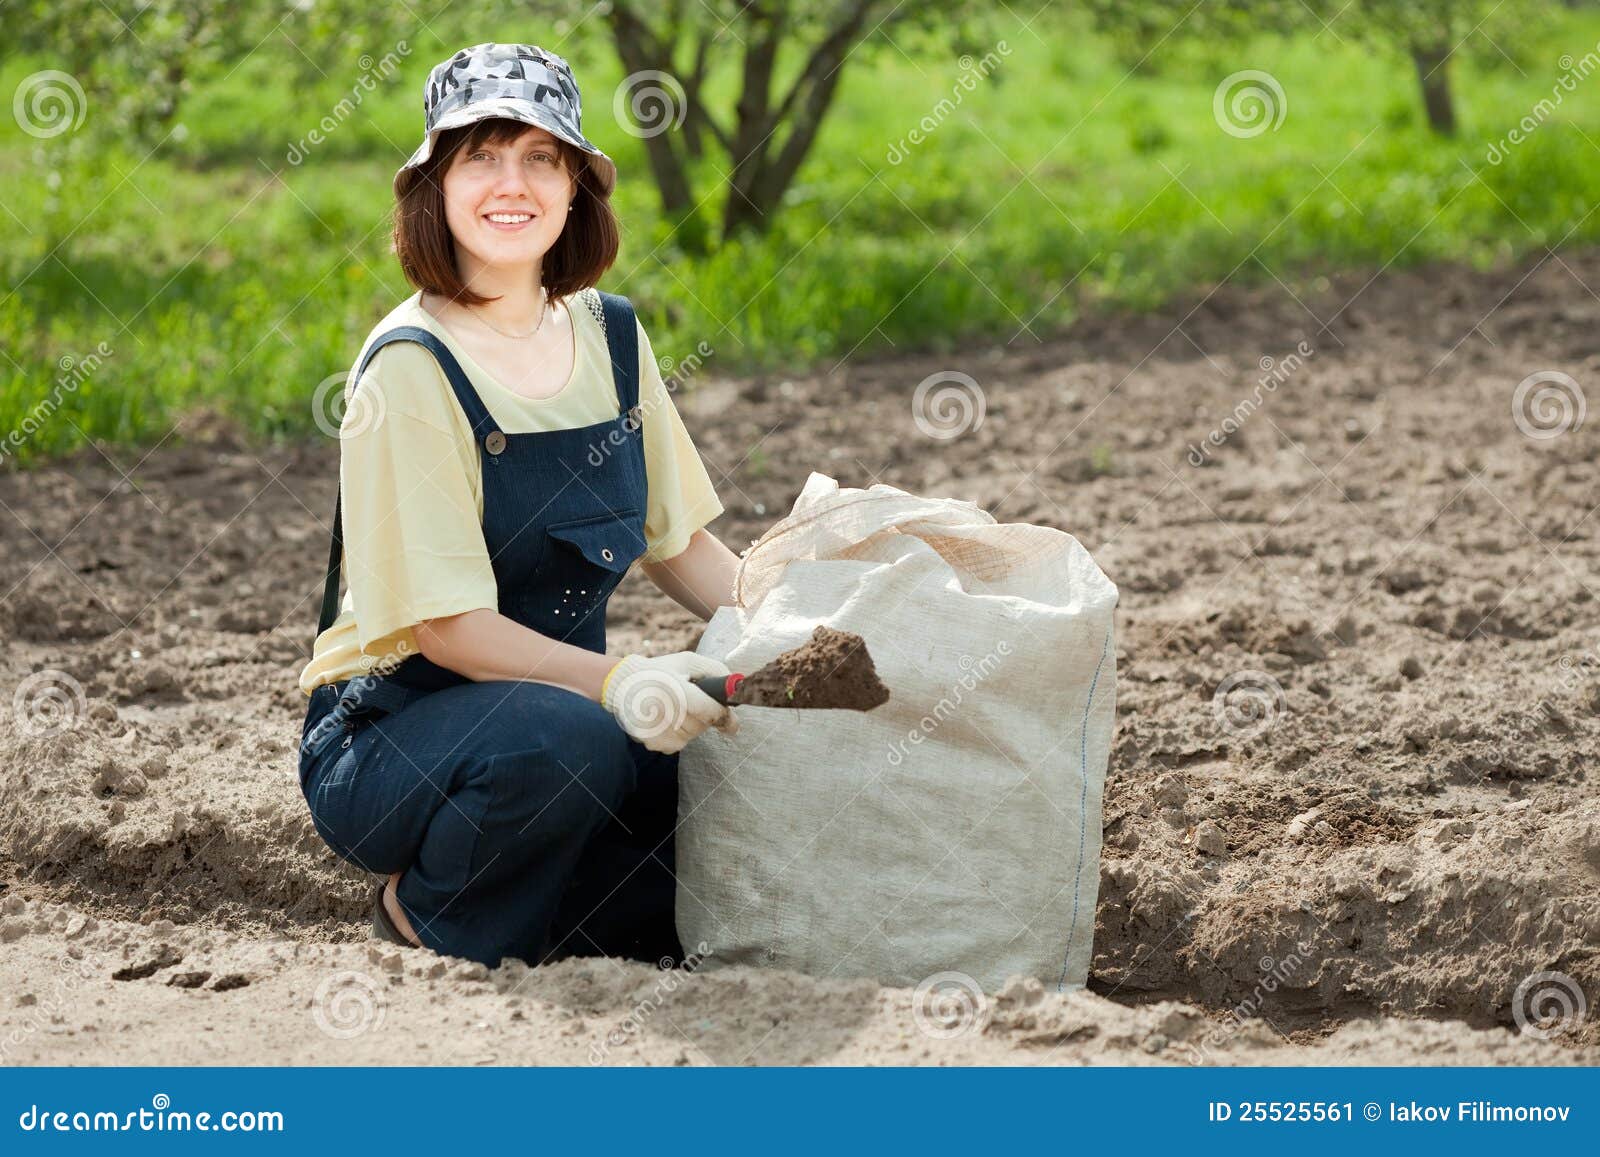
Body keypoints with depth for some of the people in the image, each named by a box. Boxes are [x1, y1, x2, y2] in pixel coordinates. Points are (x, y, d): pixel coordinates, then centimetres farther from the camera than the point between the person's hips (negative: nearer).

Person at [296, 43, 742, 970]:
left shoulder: (610, 335, 5)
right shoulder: (411, 370, -15)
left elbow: (680, 543, 11)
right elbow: (446, 624, -20)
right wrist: (617, 683, -33)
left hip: (568, 699, 6)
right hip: (393, 736, -6)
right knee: (566, 742, -37)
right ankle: (429, 910, -7)